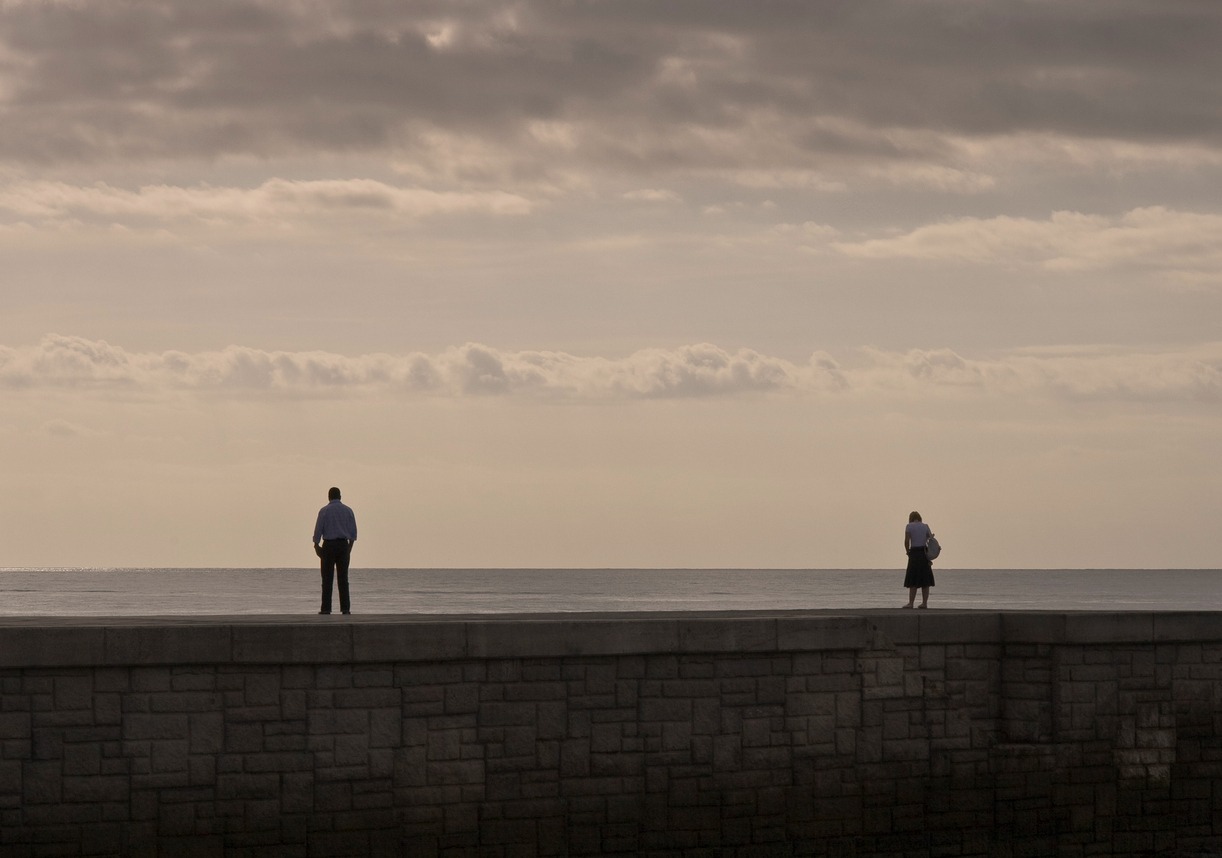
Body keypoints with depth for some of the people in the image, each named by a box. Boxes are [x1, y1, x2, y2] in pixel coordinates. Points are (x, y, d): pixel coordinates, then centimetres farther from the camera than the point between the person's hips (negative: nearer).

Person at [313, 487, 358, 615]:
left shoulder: (324, 511, -3)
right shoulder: (348, 510, 6)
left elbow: (318, 530, -5)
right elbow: (353, 532, 7)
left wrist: (316, 546, 5)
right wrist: (349, 547, 14)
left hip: (329, 545, -3)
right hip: (343, 545, 3)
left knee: (327, 578, -1)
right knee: (343, 578, 5)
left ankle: (326, 608, -4)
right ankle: (345, 608, 0)